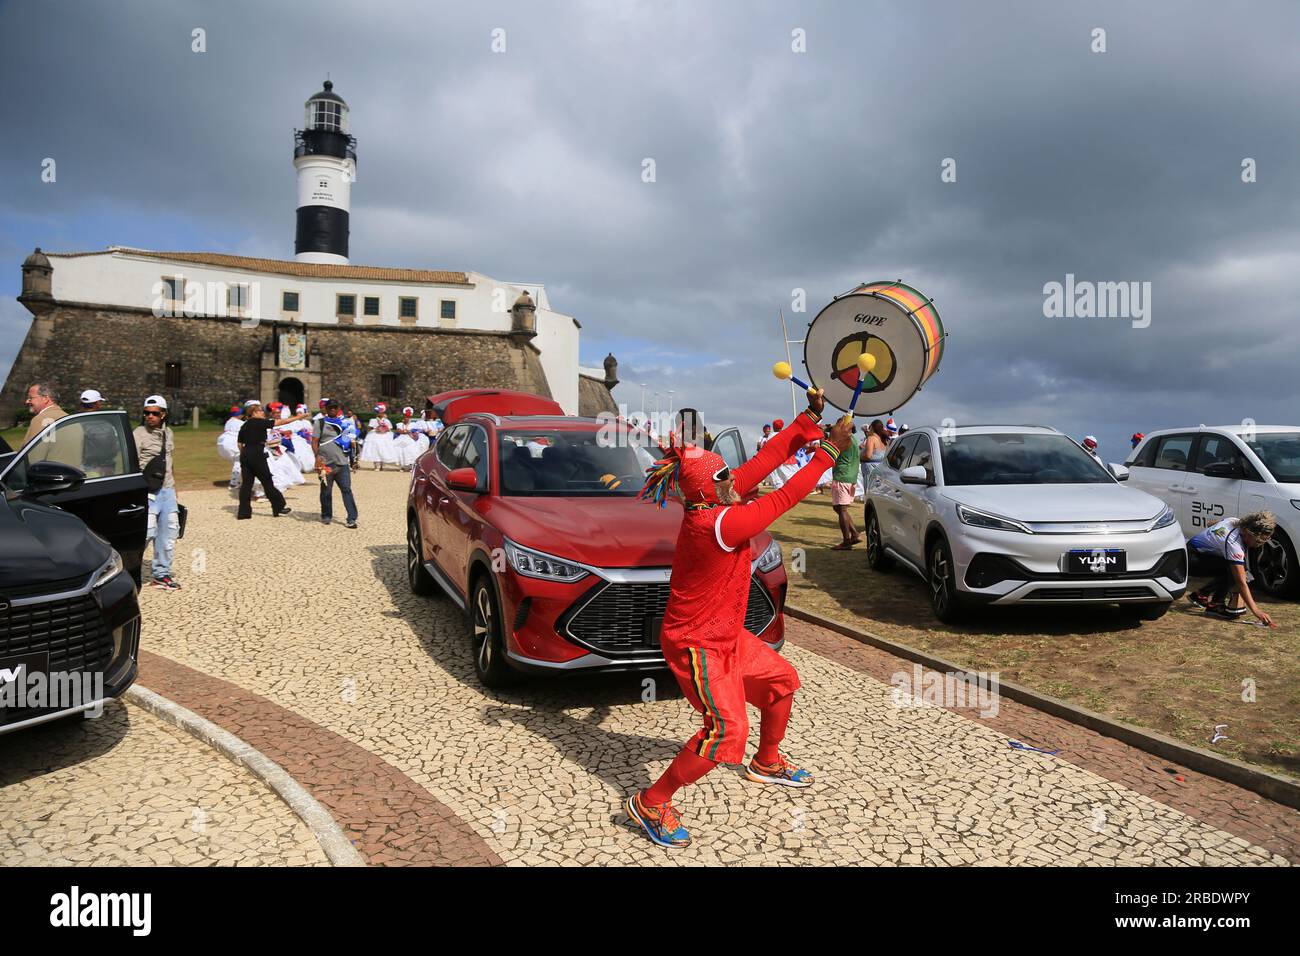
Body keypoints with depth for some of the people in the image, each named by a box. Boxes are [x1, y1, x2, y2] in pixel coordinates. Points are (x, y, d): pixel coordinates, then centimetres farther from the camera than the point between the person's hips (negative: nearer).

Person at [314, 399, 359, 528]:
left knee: (346, 489, -6)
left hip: (342, 463, 1)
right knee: (326, 491, 8)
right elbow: (314, 441, 0)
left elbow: (352, 441, 21)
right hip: (325, 463, -1)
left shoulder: (345, 423, 14)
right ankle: (326, 516, 23)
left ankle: (352, 518, -9)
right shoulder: (320, 423, 7)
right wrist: (317, 456, -13)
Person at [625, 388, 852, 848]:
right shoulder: (716, 525, -30)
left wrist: (809, 420, -3)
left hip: (727, 636, 11)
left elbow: (764, 460, -2)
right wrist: (830, 450, -19)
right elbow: (784, 498, -26)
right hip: (696, 644, -11)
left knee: (782, 680, 23)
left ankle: (767, 763, 46)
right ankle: (650, 803, -2)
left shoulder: (710, 502, -5)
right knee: (727, 729, -19)